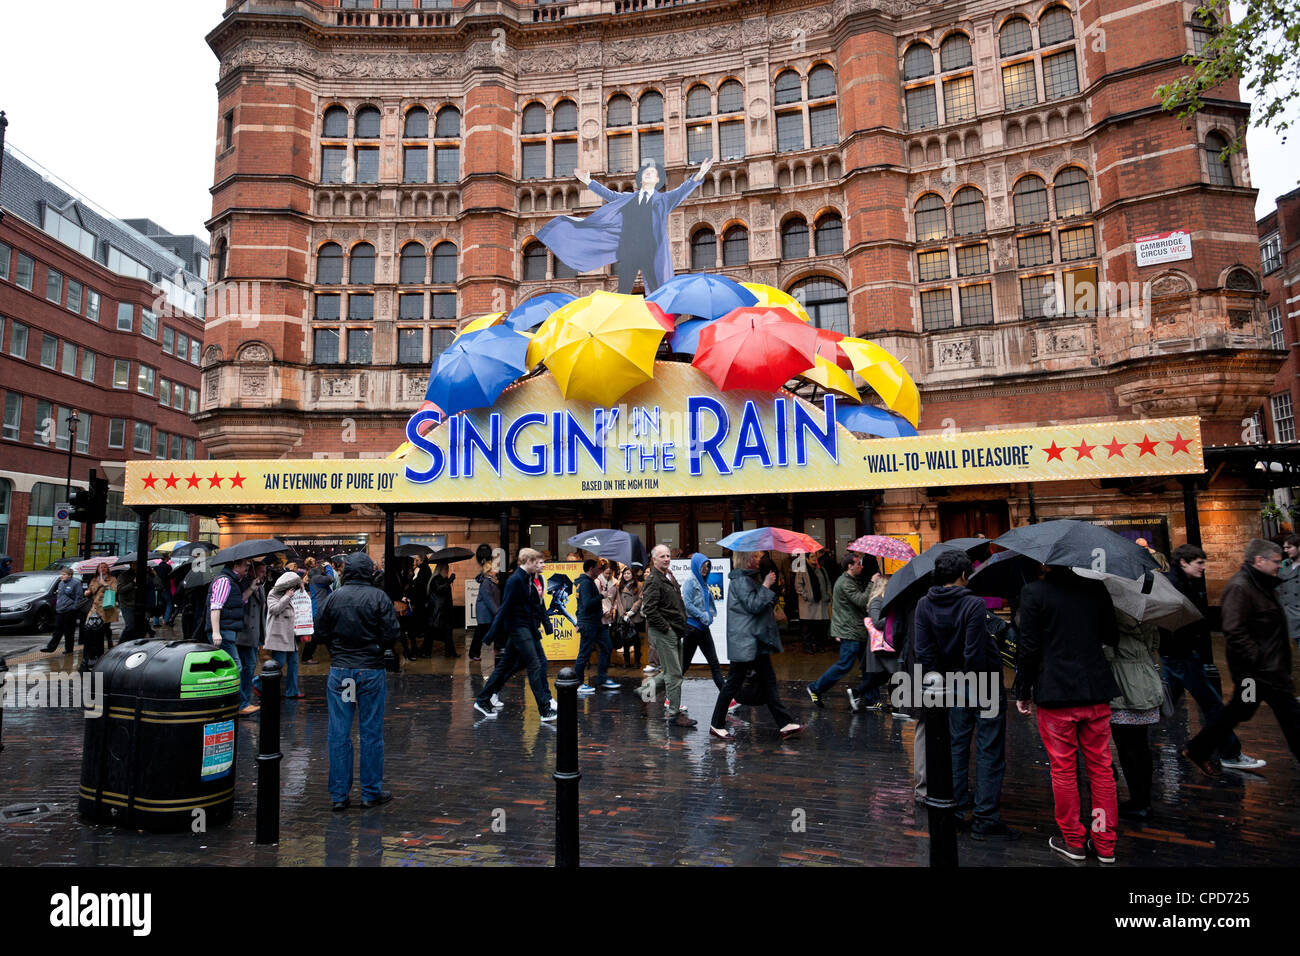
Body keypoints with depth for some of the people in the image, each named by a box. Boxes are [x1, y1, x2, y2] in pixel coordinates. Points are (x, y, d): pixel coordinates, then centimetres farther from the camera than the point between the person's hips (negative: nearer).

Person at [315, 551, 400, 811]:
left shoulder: (333, 597, -1)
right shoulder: (379, 597, -9)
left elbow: (321, 633, 5)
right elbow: (392, 635, -10)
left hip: (339, 670, 2)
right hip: (371, 670, -2)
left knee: (339, 734, 9)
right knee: (371, 733, 7)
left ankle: (339, 795, 15)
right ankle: (372, 793, 15)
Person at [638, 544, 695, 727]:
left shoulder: (670, 577, 16)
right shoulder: (653, 580, -13)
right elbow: (649, 609, -22)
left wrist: (682, 625, 14)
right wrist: (665, 627, -18)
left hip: (674, 631, 9)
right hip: (662, 632, -9)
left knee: (673, 671, 14)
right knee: (674, 674, -5)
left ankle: (651, 685, 29)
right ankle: (674, 714, 4)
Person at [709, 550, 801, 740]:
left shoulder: (750, 578, 17)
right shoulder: (740, 580, -14)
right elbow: (753, 605, -22)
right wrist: (766, 586, -16)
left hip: (756, 641, 10)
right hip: (744, 641, -10)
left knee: (768, 681, 9)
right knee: (734, 682, -1)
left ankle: (785, 724, 12)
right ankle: (716, 725, 10)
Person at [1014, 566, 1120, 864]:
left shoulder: (1033, 592, -9)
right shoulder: (1097, 588, 3)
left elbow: (1029, 648, -10)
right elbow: (1112, 638, 10)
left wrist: (1023, 692, 0)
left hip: (1055, 694, -4)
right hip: (1097, 693, 4)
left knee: (1063, 769, 8)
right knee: (1101, 767, 14)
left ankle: (1073, 841, 19)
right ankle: (1105, 844, 23)